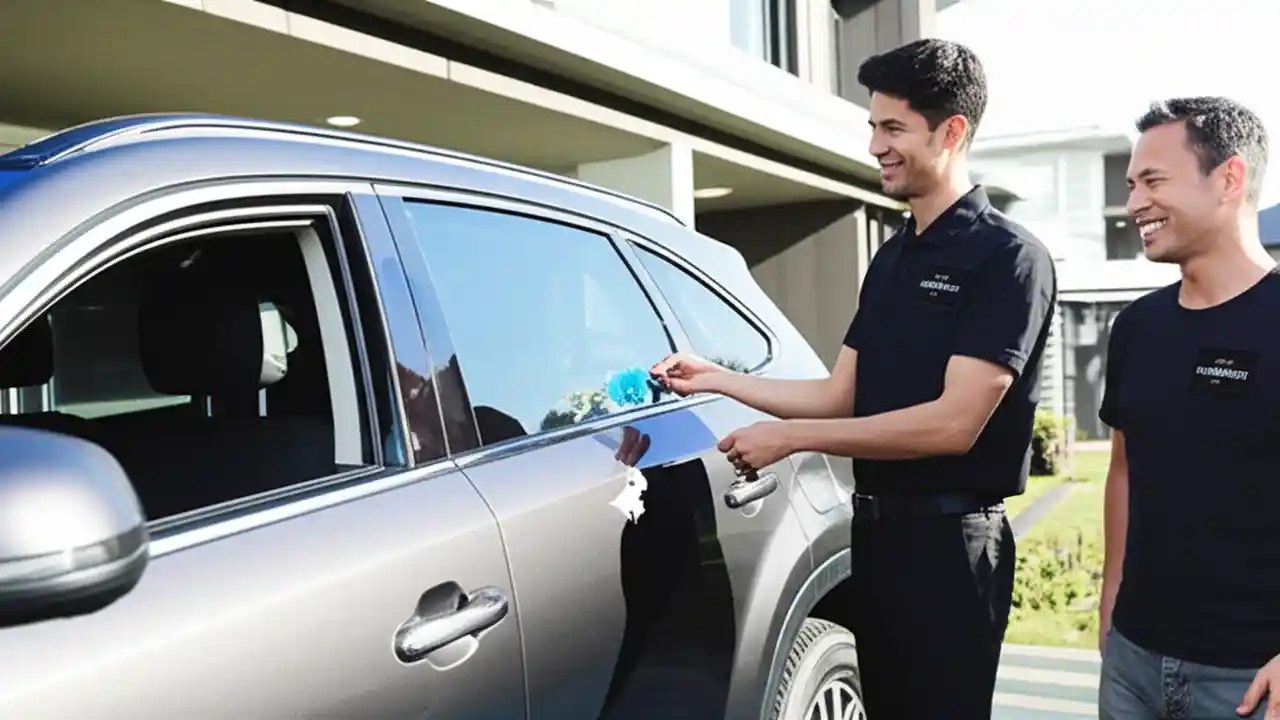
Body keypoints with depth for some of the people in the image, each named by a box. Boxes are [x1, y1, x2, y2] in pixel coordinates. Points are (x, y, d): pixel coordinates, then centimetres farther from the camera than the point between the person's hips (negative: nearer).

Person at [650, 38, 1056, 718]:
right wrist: (716, 379, 3)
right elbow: (840, 397, 12)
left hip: (949, 537, -8)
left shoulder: (1008, 257, -13)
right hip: (876, 527, 8)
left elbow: (954, 423, -21)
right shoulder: (890, 259, 13)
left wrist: (791, 437, -20)